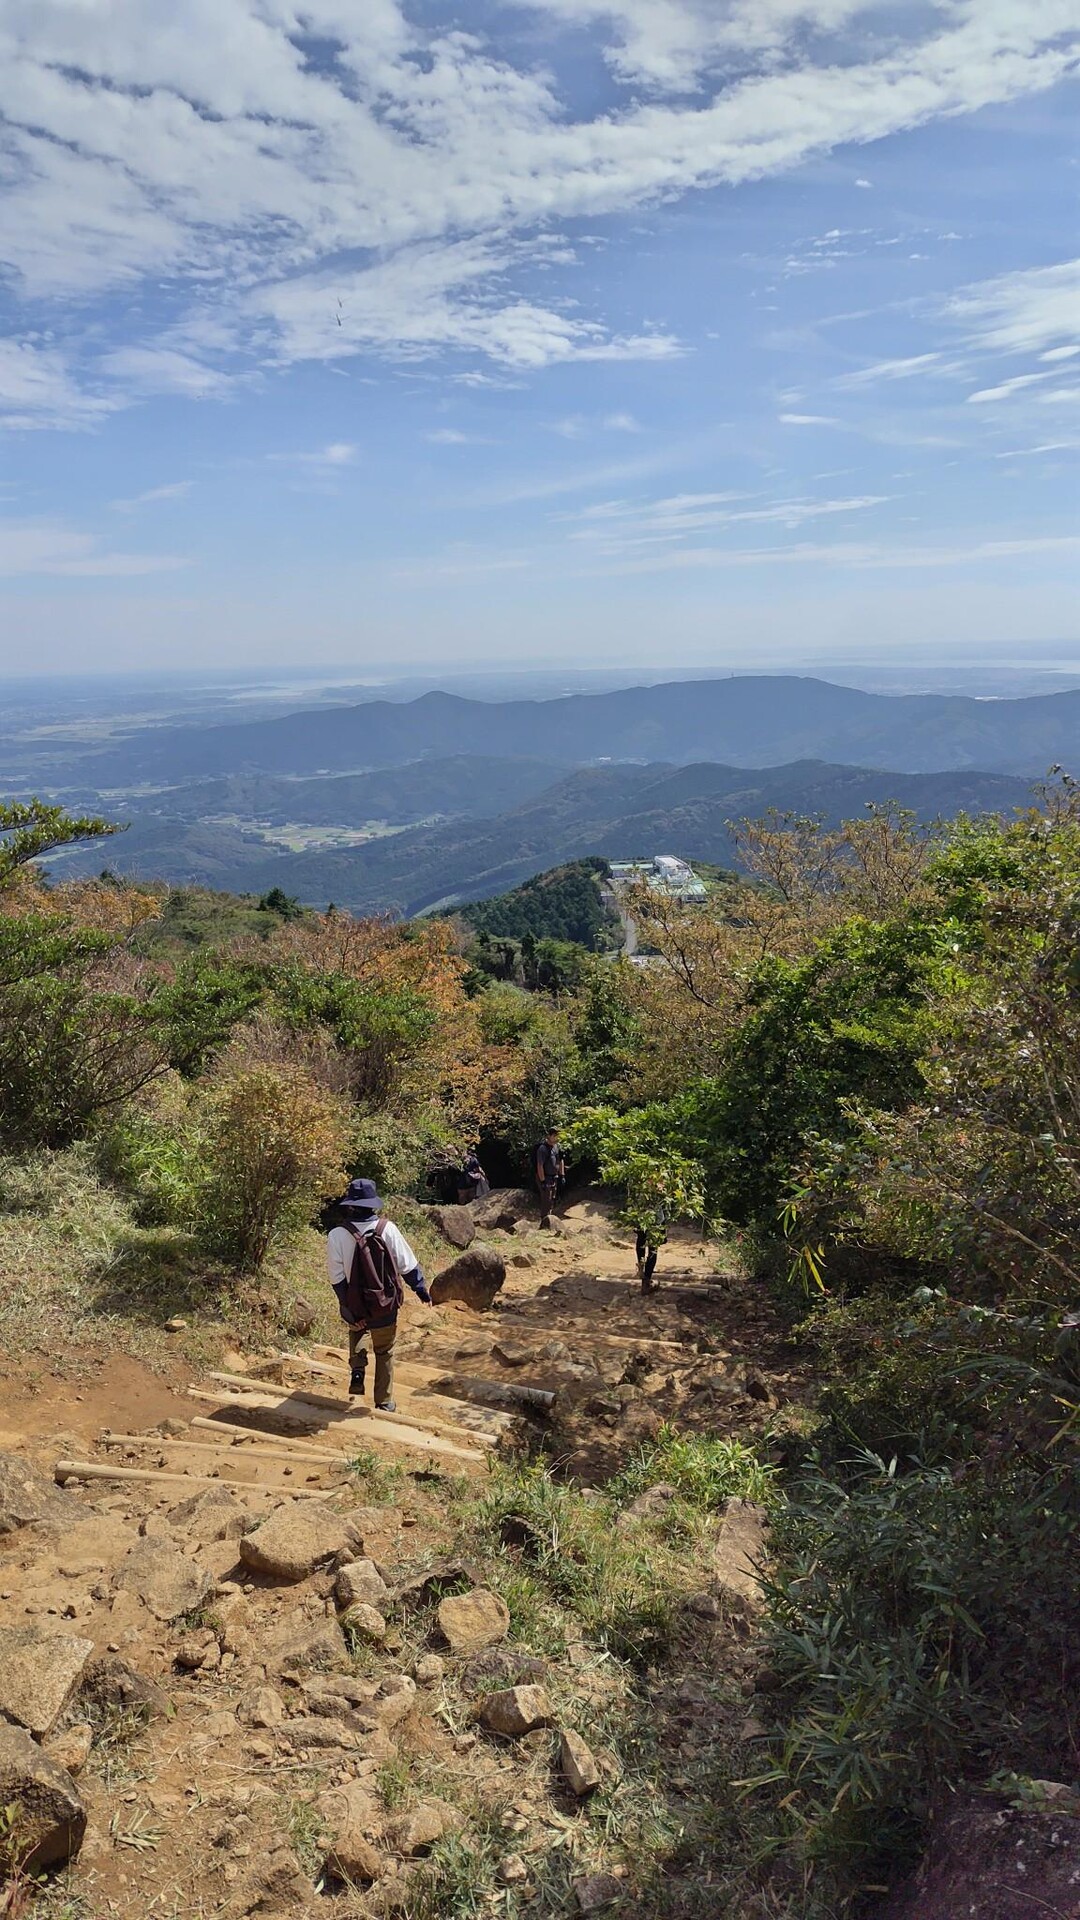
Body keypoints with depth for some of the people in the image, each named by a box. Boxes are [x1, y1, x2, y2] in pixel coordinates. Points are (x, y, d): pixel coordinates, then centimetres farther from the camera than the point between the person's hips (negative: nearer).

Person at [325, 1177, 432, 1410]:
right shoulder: (387, 1229, -15)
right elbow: (407, 1265, -8)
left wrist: (350, 1312, -5)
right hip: (385, 1305, 0)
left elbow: (337, 1279, -13)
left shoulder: (336, 1235, -16)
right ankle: (384, 1403, 28)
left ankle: (357, 1369, 14)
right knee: (384, 1354, 21)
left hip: (355, 1306, 0)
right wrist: (422, 1289, 7)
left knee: (358, 1330, 35)